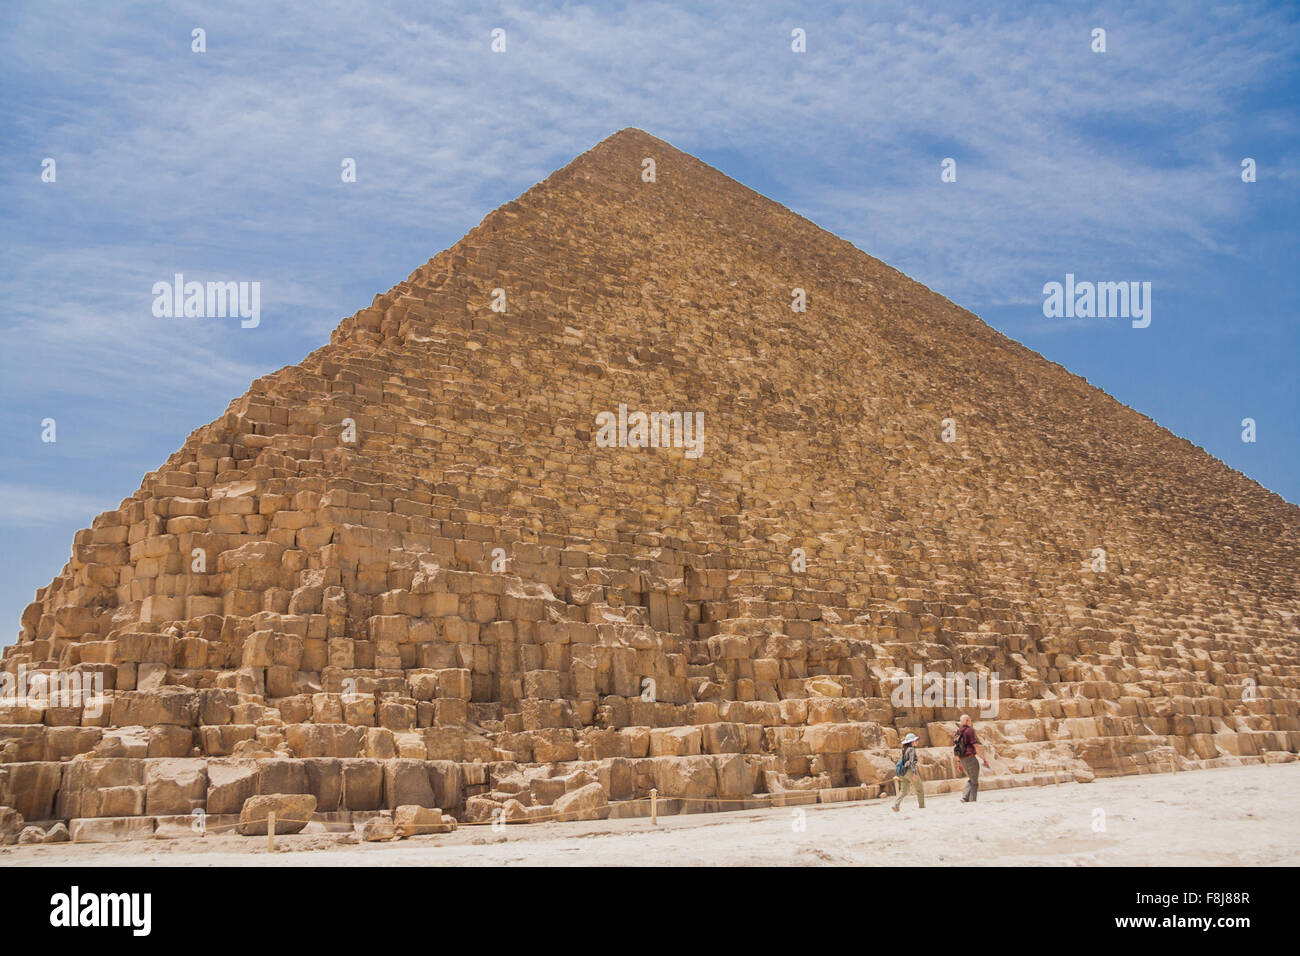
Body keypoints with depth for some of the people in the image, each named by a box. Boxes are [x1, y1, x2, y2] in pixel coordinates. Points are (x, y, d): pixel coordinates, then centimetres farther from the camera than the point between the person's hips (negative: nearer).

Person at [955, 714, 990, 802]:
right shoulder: (969, 730, -14)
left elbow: (955, 747, 15)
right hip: (971, 758, -8)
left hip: (963, 759, 8)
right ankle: (972, 802, -1)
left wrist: (960, 763, 21)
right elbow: (976, 746, -18)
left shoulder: (958, 732, 11)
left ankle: (965, 797, 5)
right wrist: (984, 759, -14)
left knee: (970, 780, 20)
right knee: (974, 782, 2)